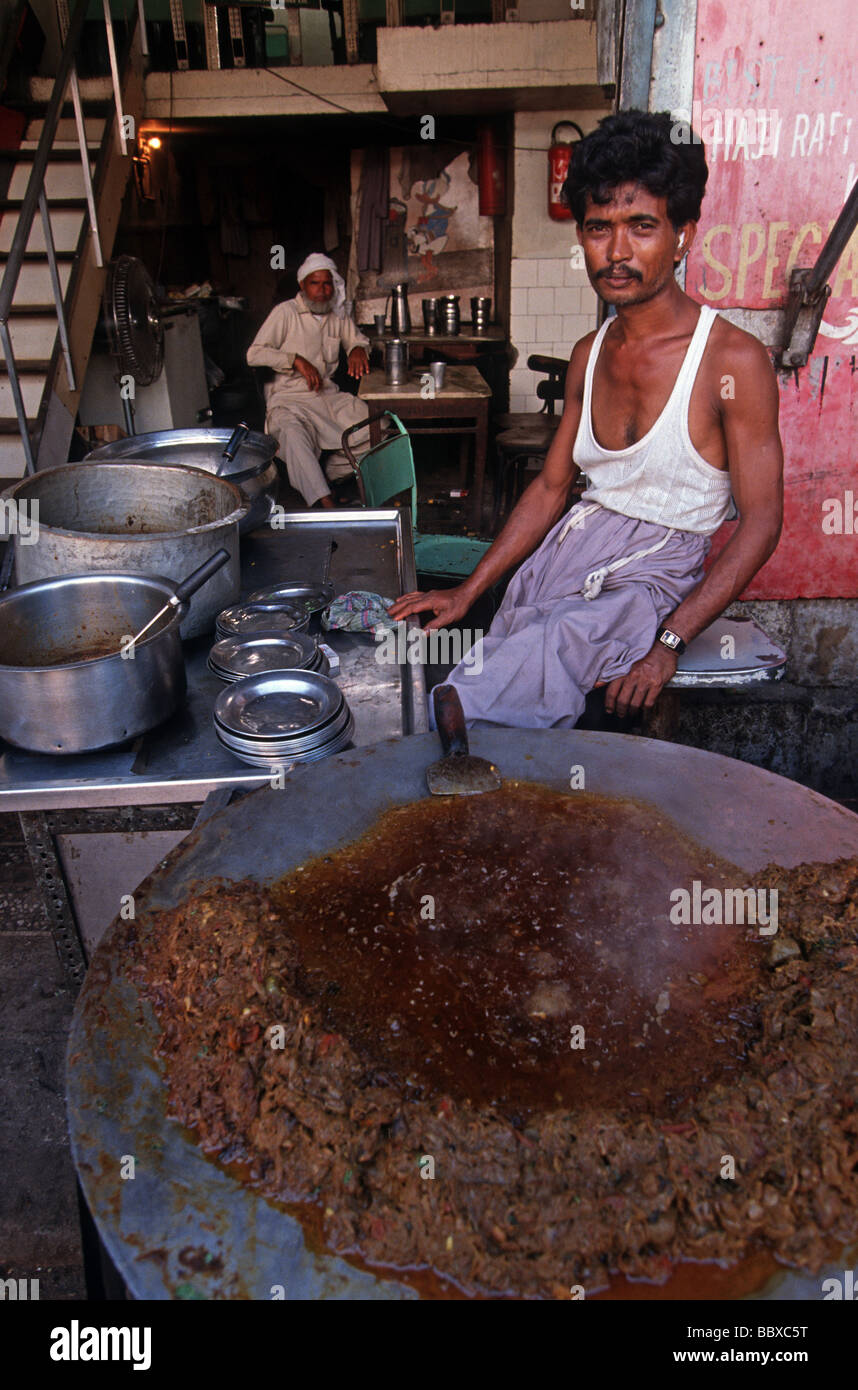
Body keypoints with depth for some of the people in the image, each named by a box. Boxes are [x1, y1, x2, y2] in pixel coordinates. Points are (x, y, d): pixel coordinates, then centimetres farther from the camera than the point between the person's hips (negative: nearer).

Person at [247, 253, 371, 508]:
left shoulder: (337, 315, 15)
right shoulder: (285, 313, 0)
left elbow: (358, 339, 32)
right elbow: (254, 354, -6)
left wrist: (358, 350, 6)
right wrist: (296, 360, -15)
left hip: (329, 395, 5)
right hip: (289, 398, -5)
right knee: (293, 432, -38)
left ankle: (330, 471, -2)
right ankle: (325, 503, -47)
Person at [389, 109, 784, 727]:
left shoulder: (733, 359, -9)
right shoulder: (589, 354, 11)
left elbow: (760, 522, -9)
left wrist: (668, 644, -19)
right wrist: (467, 591, 7)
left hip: (653, 574, -5)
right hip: (567, 553, 6)